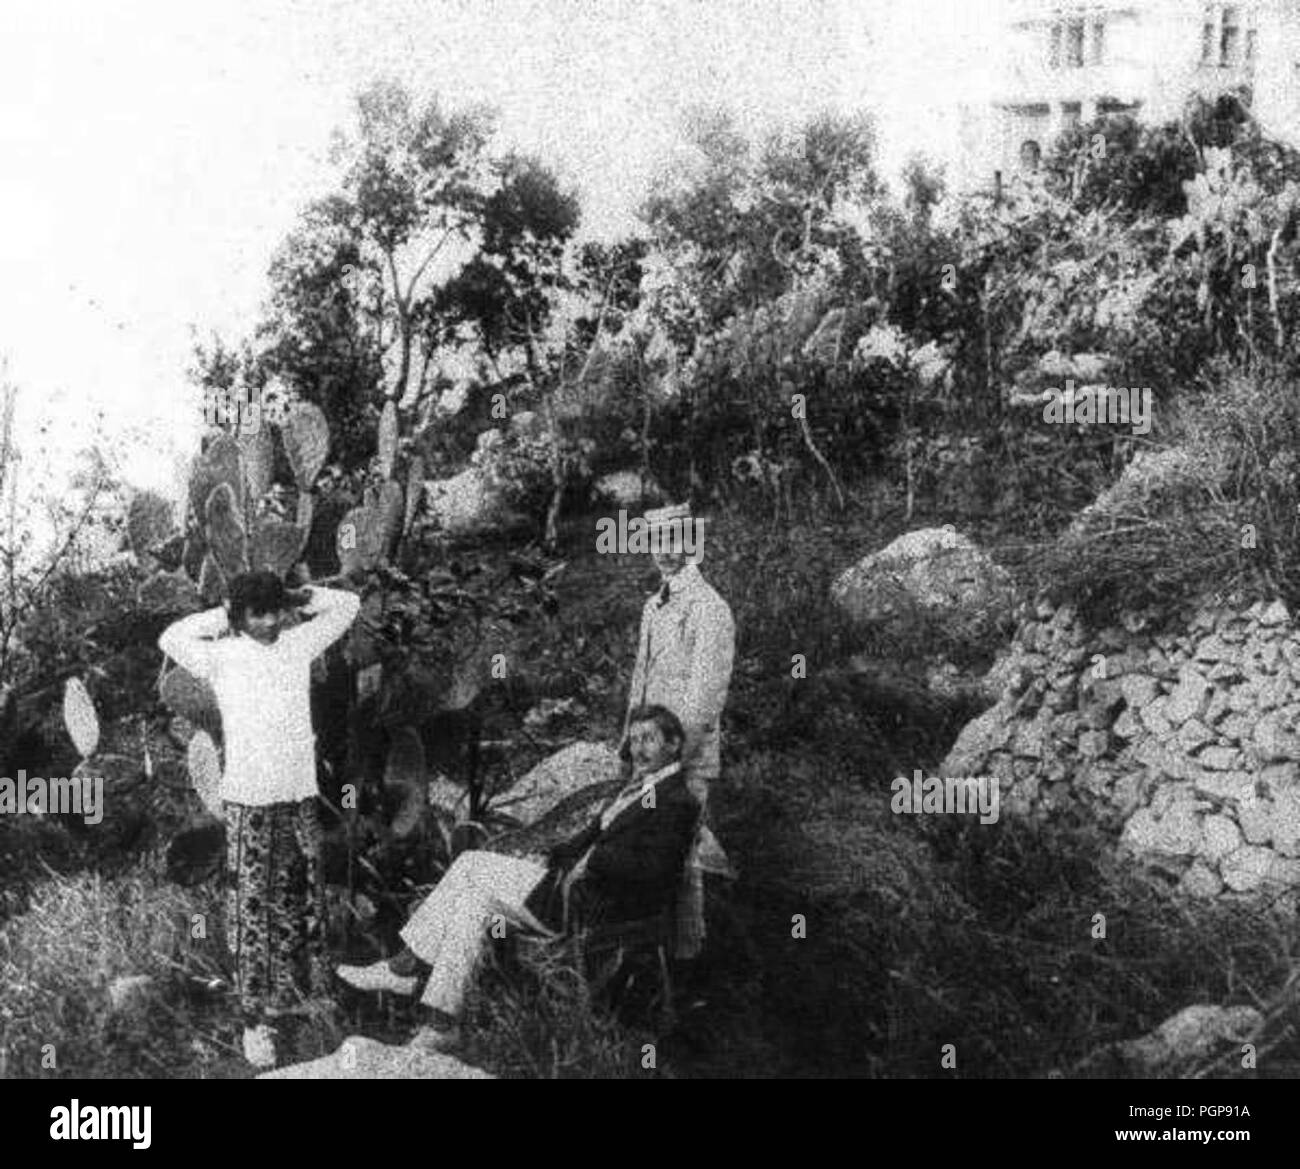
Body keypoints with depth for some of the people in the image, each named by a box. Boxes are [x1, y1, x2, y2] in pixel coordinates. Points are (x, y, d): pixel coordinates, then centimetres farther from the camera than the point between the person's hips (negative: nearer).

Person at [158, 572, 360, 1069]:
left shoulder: (298, 645, 3)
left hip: (300, 796, 4)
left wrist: (297, 599, 2)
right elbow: (171, 639, -24)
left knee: (302, 902, 17)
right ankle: (255, 1019, 7)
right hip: (248, 802, -4)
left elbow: (348, 604, 11)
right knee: (251, 912, 0)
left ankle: (301, 991, 34)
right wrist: (224, 617, -12)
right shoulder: (222, 657, -7)